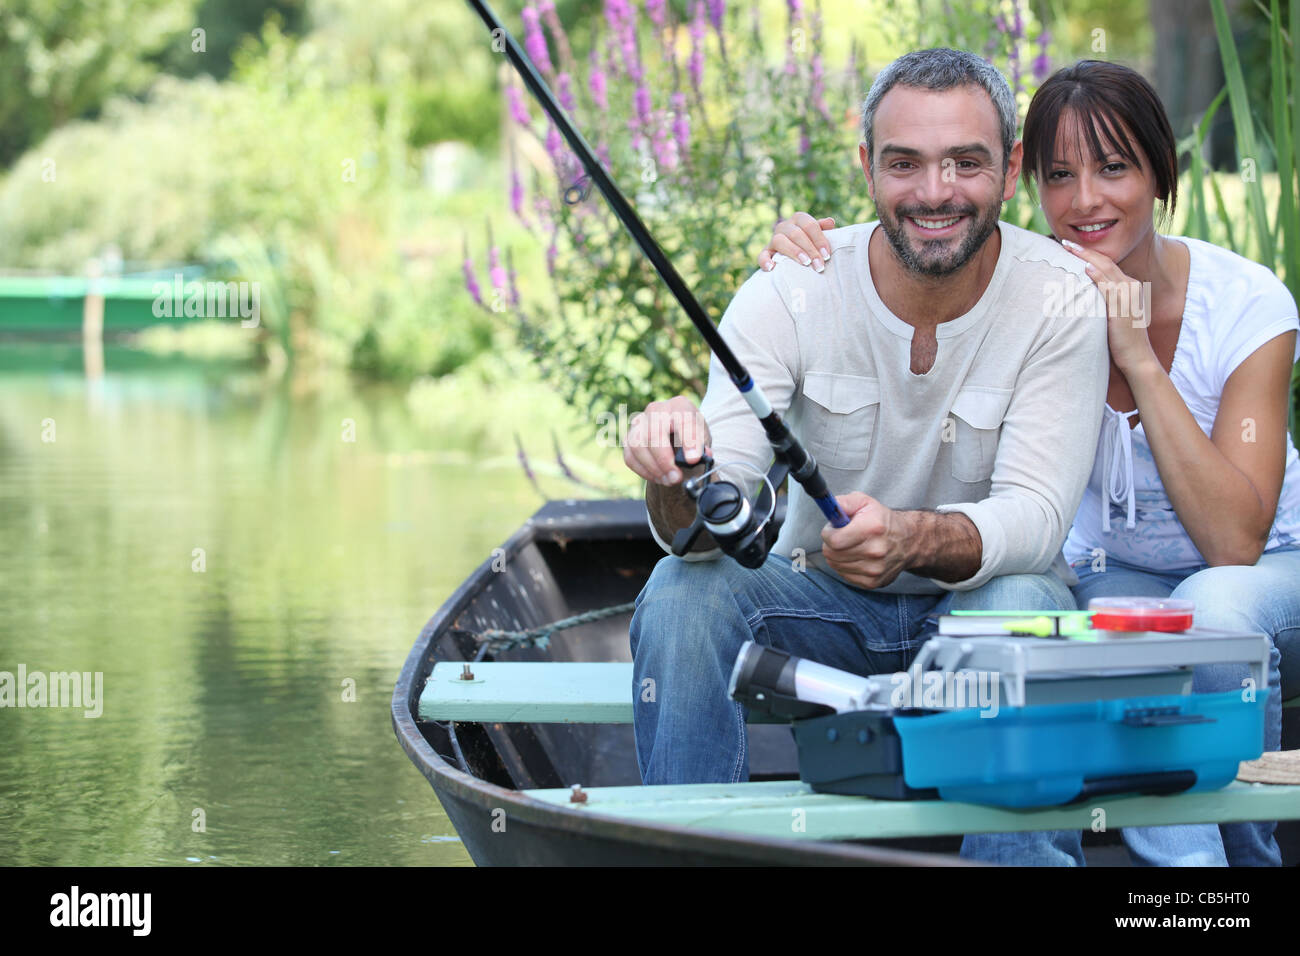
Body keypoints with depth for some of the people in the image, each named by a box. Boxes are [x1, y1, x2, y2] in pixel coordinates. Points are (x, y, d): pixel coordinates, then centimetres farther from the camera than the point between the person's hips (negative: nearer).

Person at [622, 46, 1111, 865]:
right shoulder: (790, 293, -15)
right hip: (823, 602, 2)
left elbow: (1035, 515, -23)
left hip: (985, 592, -1)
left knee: (1023, 608, -34)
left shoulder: (1062, 300, -17)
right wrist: (680, 482, -47)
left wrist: (912, 539, -46)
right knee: (681, 590, -25)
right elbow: (706, 529, -21)